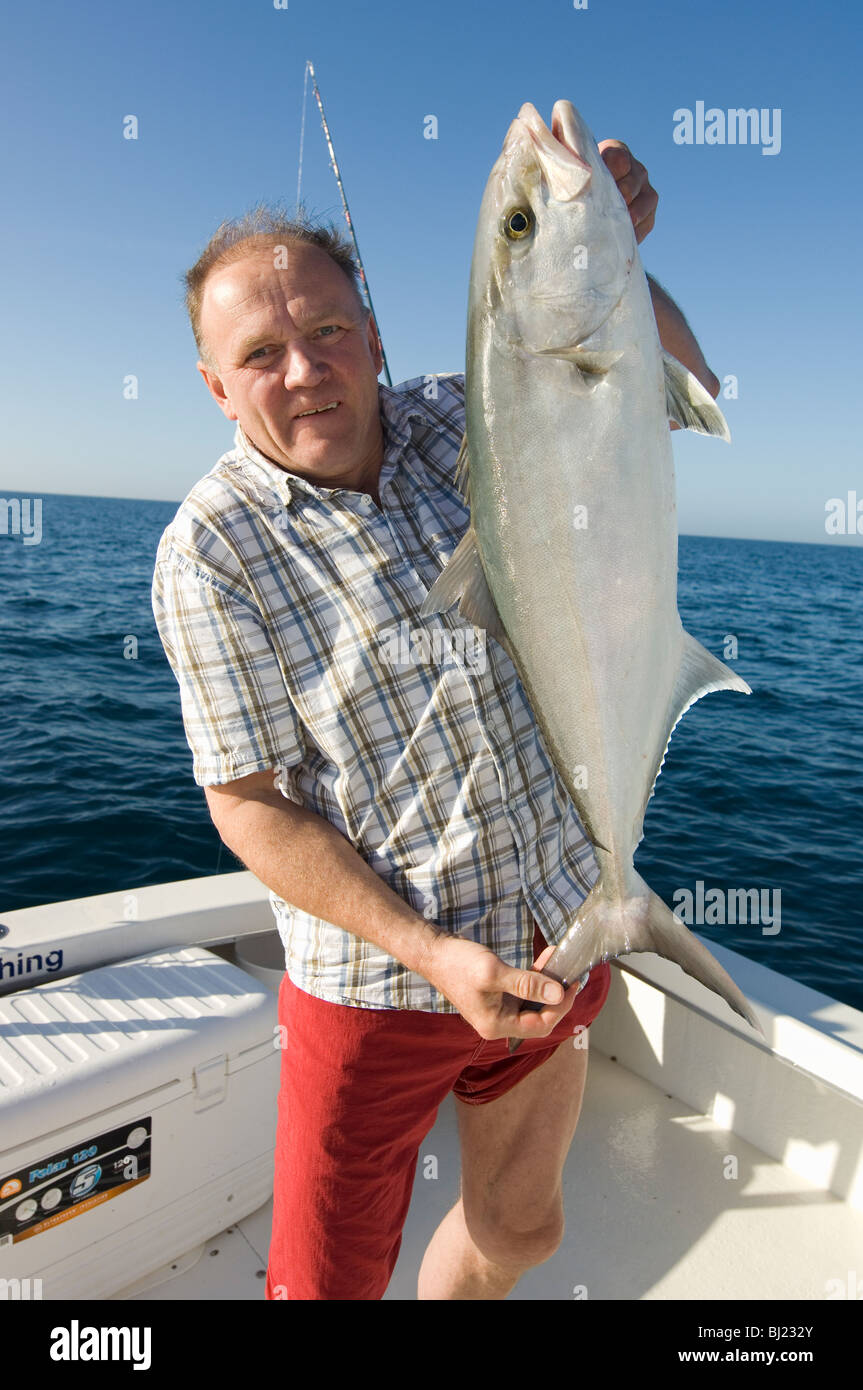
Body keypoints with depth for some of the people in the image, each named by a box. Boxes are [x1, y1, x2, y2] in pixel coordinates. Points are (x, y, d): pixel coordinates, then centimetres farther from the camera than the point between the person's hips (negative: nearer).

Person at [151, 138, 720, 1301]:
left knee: (519, 1228, 25)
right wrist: (432, 953, -22)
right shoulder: (213, 551, -15)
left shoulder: (459, 425, -1)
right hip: (379, 982, -4)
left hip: (557, 933, 5)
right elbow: (250, 808, -15)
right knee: (329, 1281, 14)